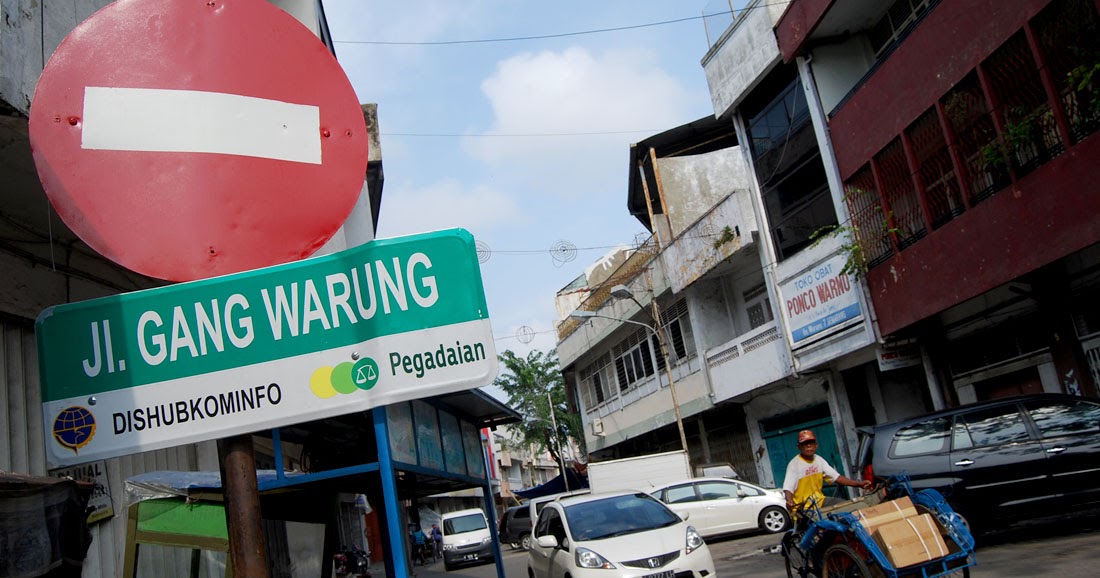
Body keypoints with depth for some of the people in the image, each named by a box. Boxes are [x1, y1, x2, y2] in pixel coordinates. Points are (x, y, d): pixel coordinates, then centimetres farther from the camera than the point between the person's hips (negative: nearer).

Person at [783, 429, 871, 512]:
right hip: (803, 507, -7)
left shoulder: (819, 460, 3)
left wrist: (859, 484, -7)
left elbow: (836, 477, 4)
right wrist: (789, 502, -48)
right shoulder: (794, 464, -18)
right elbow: (788, 489, -25)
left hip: (820, 501, 7)